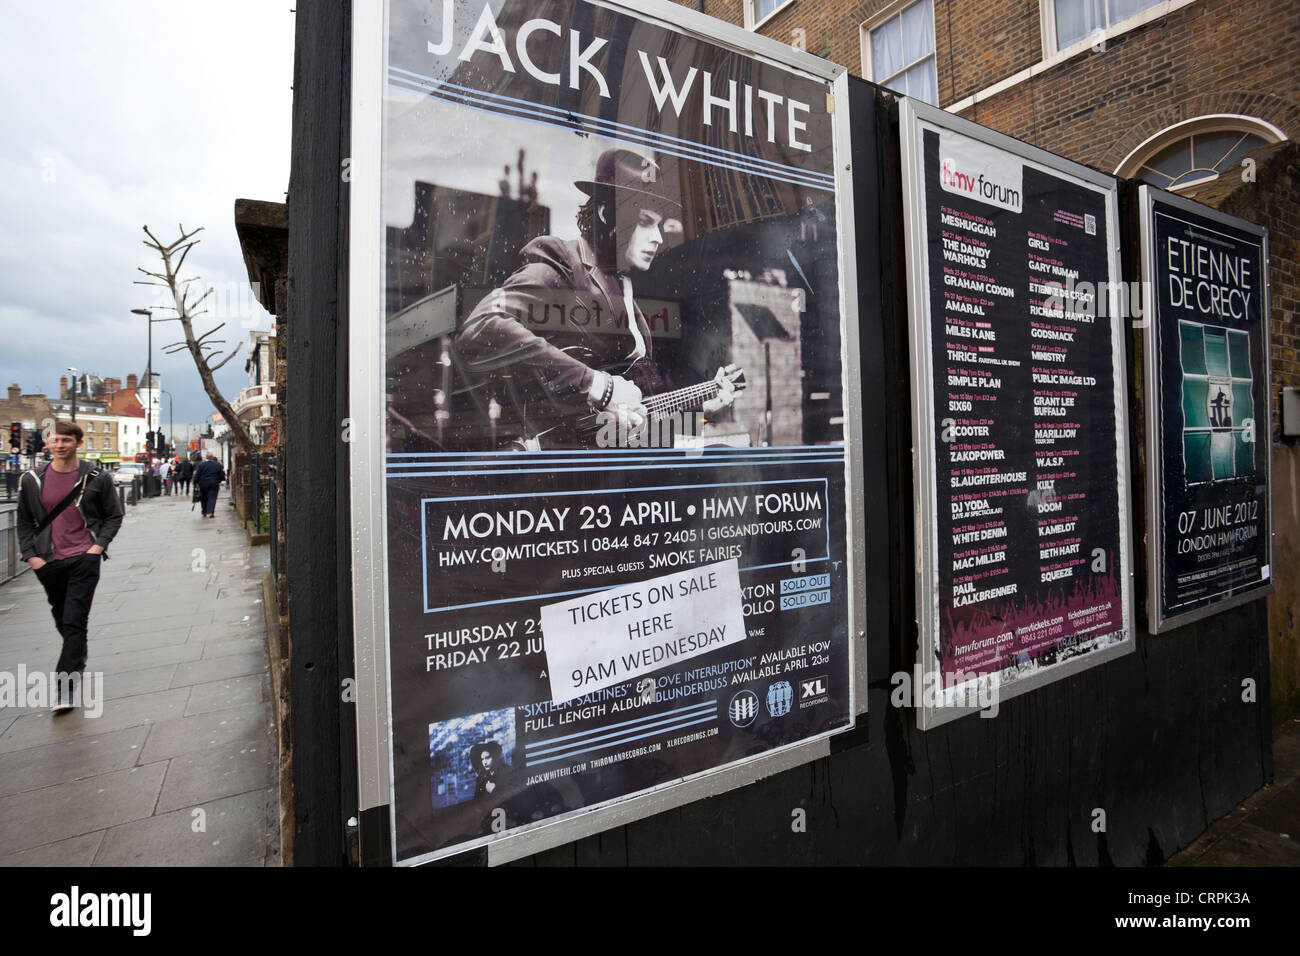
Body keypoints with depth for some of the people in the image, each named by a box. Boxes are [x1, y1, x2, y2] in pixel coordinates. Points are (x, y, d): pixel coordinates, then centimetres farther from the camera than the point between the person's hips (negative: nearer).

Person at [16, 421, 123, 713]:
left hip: (84, 559, -4)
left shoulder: (97, 478, -4)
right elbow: (25, 521, 11)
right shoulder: (32, 480, 3)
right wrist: (31, 555, 1)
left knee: (75, 621, -9)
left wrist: (99, 545, -7)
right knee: (62, 620, 17)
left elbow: (114, 515, 5)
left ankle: (64, 686, -5)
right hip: (49, 562, 4)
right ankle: (79, 661, 40)